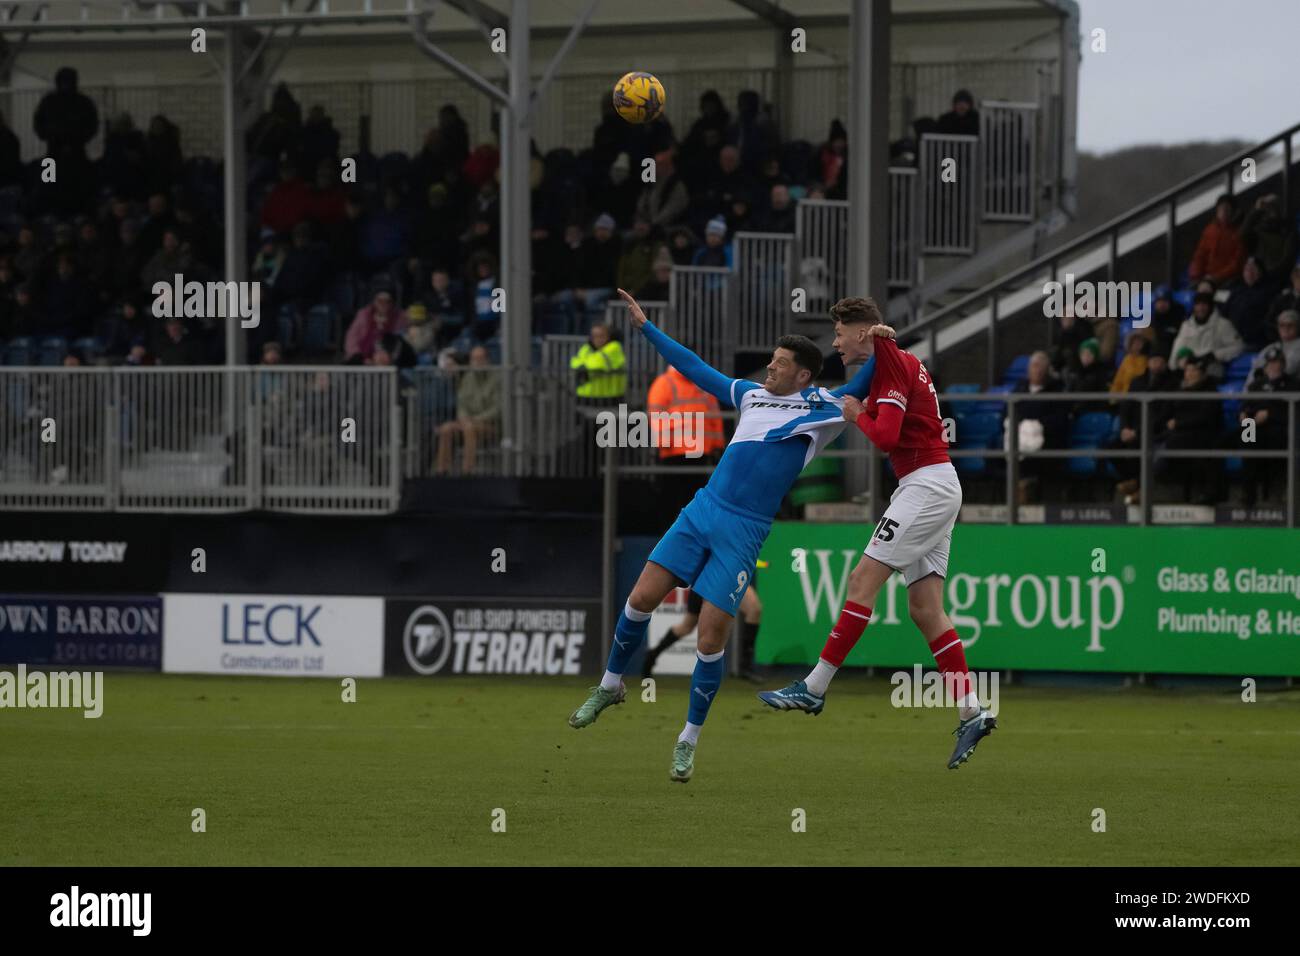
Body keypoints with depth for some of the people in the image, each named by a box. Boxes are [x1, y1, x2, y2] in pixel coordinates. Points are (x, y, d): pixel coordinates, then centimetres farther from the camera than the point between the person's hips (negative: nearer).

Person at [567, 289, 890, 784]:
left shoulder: (822, 407, 2)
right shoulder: (751, 394, 15)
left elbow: (862, 388, 0)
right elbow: (694, 369, 24)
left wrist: (881, 347, -19)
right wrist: (646, 328, 27)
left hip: (744, 532, -4)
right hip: (702, 510, 4)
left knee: (711, 638, -8)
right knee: (642, 598, -2)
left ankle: (689, 741, 8)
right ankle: (610, 686, 22)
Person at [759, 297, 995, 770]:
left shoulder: (892, 365, -11)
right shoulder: (900, 362, 19)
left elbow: (885, 436, -21)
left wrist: (858, 414, -3)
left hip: (927, 482, -10)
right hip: (932, 486, 10)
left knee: (864, 578, -11)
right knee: (925, 609, 4)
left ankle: (814, 688, -12)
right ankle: (971, 713, 0)